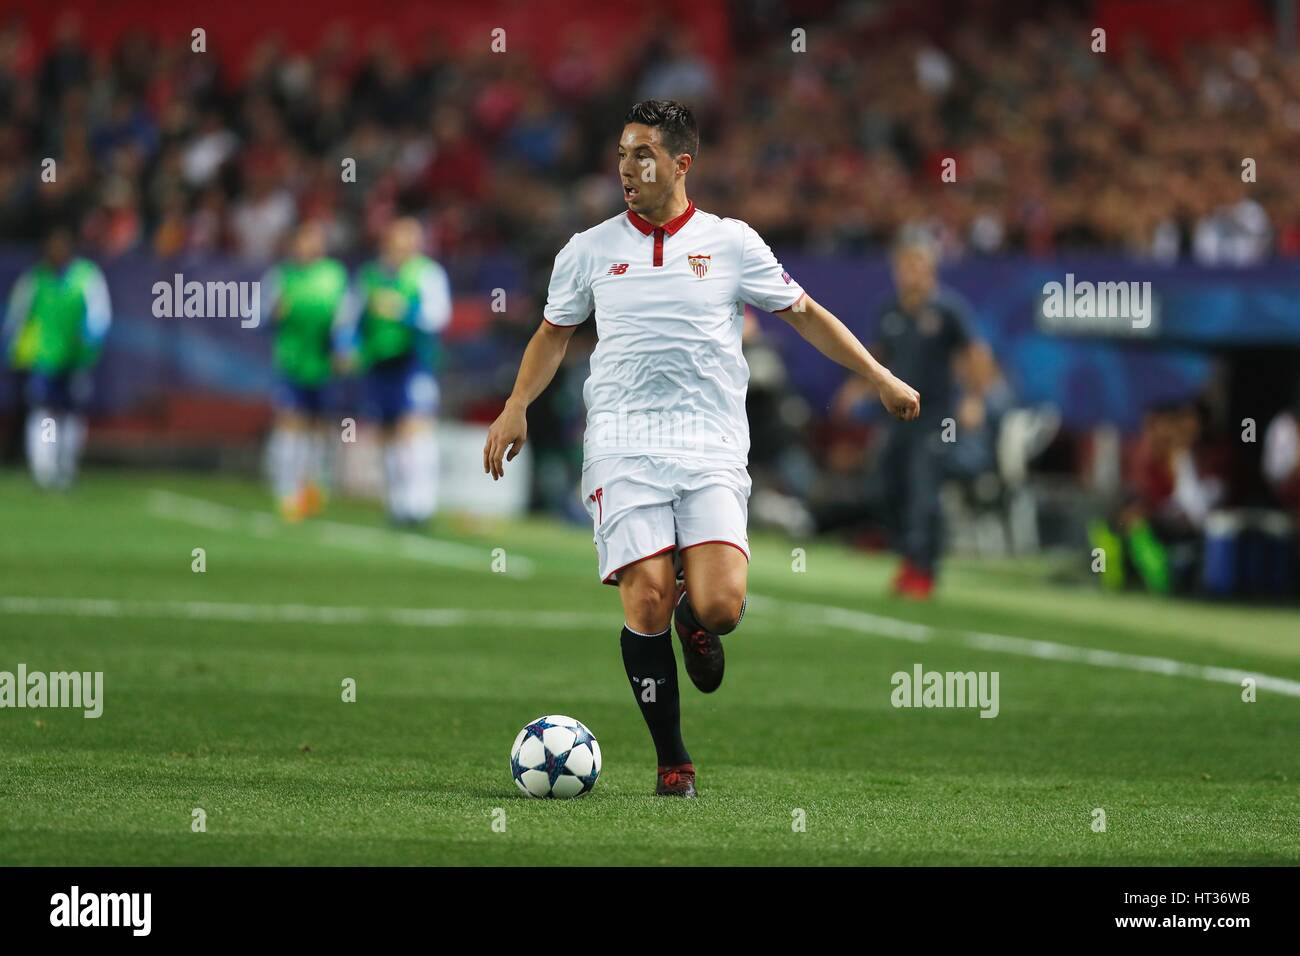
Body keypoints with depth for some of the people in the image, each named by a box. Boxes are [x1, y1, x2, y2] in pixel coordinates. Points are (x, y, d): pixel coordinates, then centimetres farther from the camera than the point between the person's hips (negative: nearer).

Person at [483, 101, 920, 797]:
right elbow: (554, 331, 24)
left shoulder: (731, 243, 7)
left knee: (719, 606, -17)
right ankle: (672, 760, 1)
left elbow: (804, 314, 15)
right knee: (647, 601, -14)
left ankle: (694, 622, 22)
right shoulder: (590, 250, 10)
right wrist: (516, 406, 11)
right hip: (624, 446, 1)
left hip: (712, 451, 0)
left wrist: (879, 377, 12)